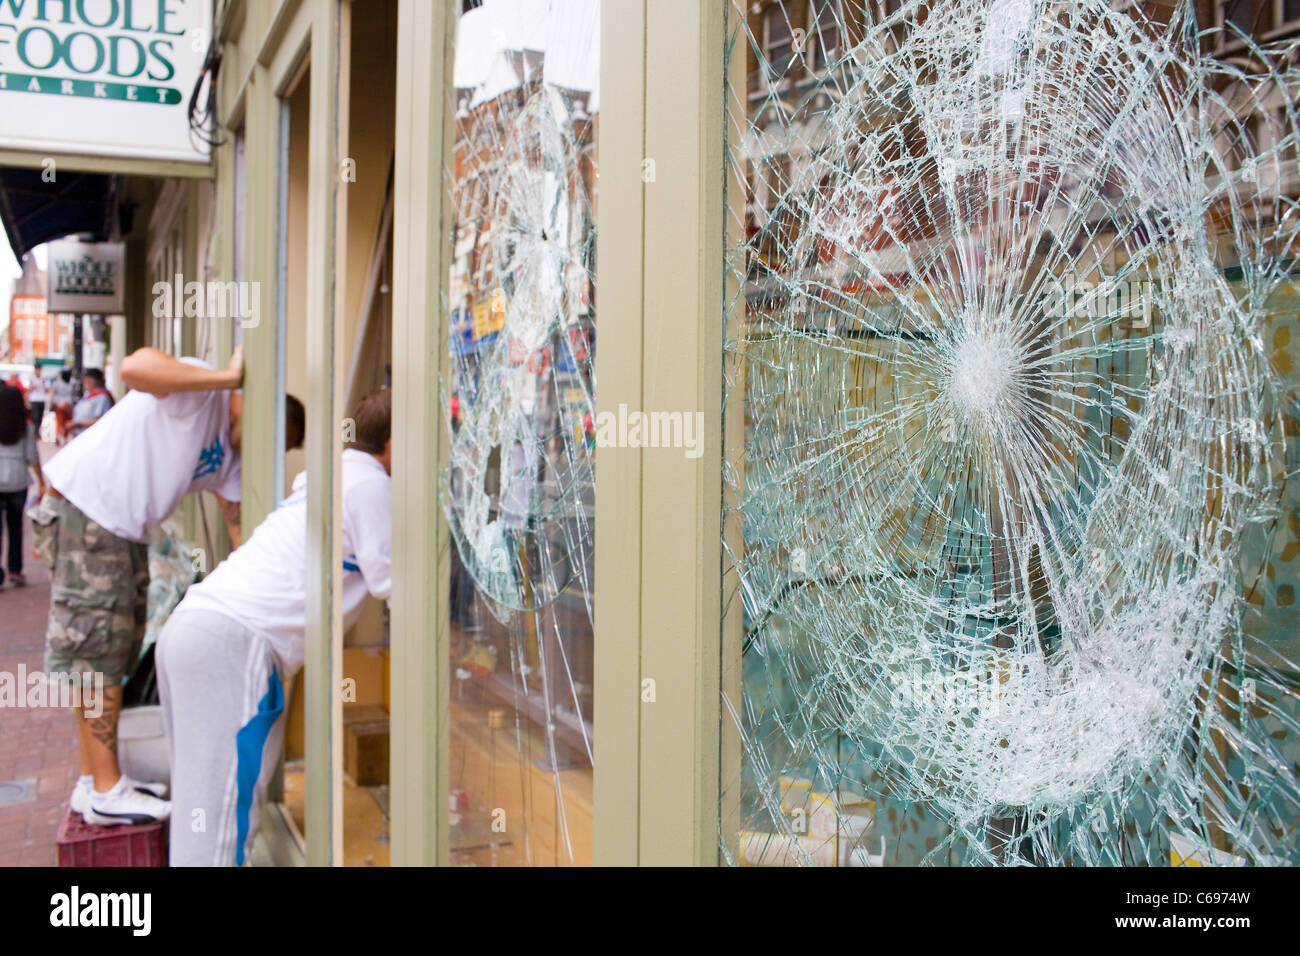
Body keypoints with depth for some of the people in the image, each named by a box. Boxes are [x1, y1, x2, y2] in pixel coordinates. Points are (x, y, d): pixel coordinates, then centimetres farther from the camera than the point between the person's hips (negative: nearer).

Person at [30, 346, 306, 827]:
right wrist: (230, 377, -29)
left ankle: (93, 782, 24)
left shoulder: (228, 456, 12)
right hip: (83, 507, -10)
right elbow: (135, 367, -35)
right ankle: (106, 793, 1)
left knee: (113, 648, 13)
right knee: (96, 646, -6)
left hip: (125, 530, 10)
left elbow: (239, 522, 11)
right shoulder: (201, 391, -15)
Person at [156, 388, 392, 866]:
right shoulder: (370, 484, -2)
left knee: (203, 803, 14)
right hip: (235, 640, -9)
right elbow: (387, 580, -1)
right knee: (224, 810, -6)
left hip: (189, 626, 9)